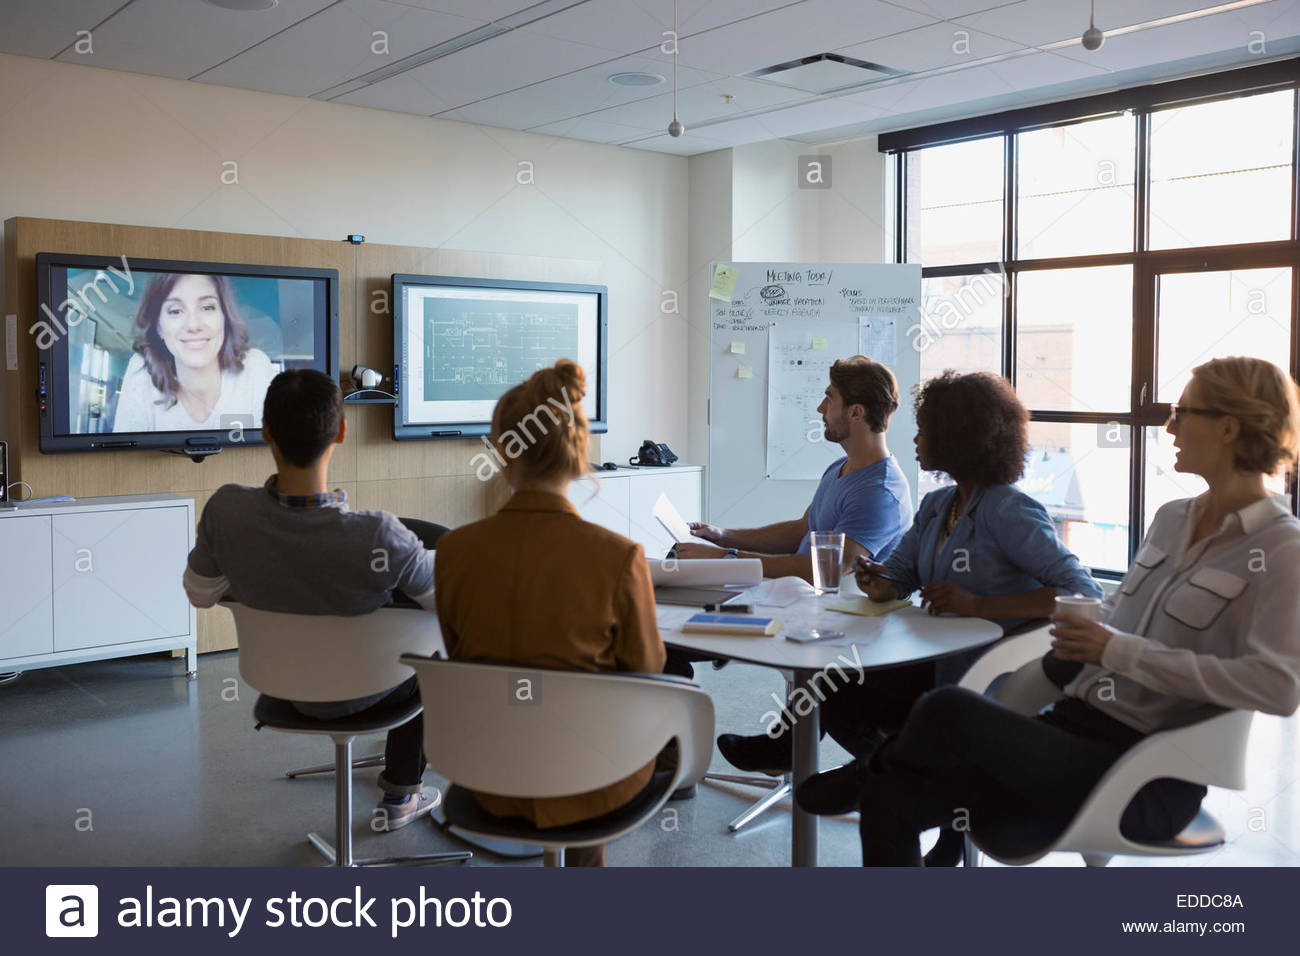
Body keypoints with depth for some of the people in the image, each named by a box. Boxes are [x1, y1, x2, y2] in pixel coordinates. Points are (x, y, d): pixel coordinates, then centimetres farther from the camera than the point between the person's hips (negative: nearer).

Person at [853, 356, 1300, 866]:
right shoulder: (1172, 518, 16)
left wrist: (1121, 652, -20)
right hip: (1074, 724, 7)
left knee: (946, 709, -24)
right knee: (892, 797, -12)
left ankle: (862, 772, 8)